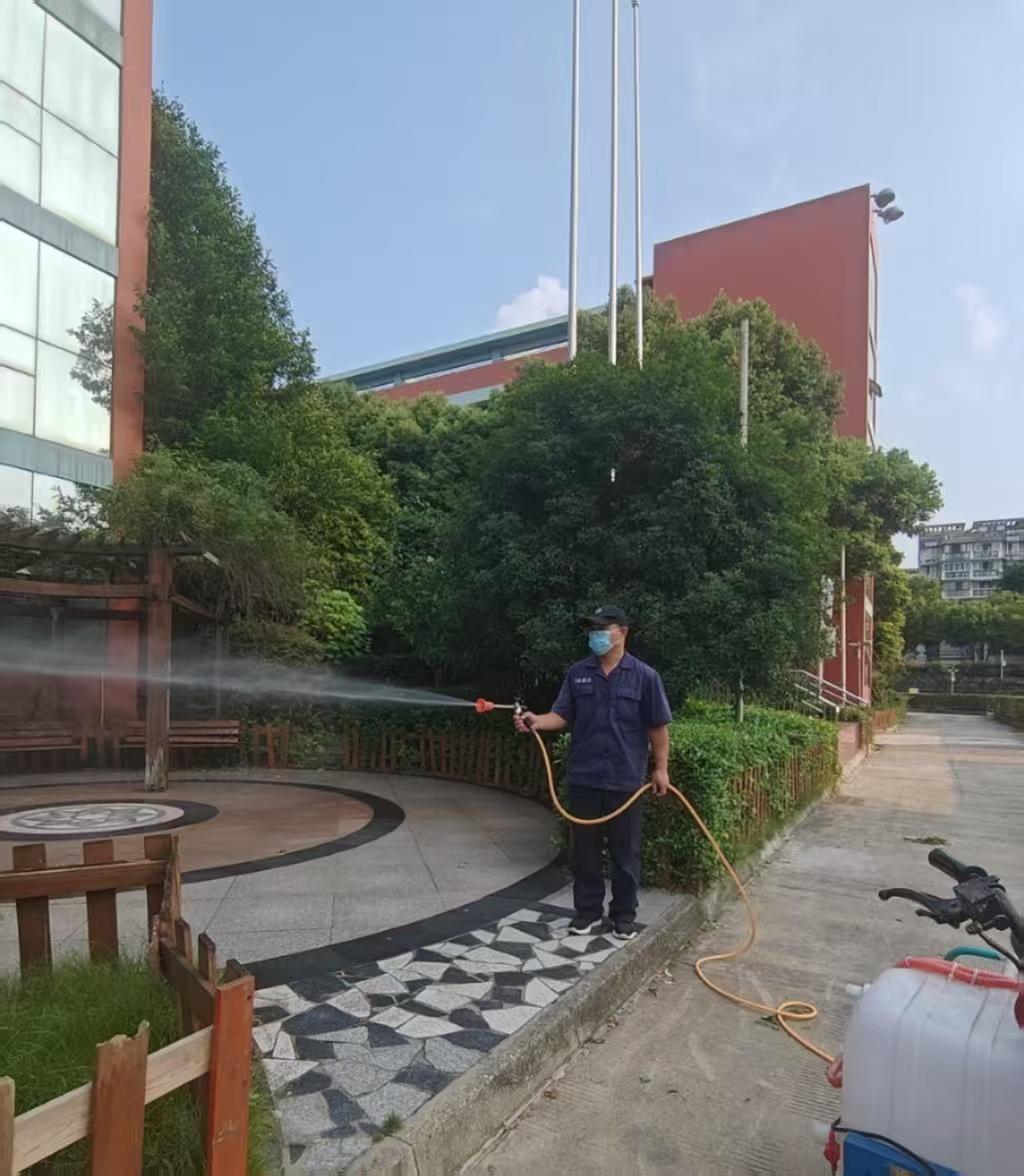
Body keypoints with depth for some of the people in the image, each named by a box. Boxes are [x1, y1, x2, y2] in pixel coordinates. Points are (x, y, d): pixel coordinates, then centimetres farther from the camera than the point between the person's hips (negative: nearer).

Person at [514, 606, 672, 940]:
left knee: (625, 851, 9)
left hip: (625, 779, -2)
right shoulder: (577, 674, 4)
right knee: (585, 849, 11)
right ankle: (588, 911, 25)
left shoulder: (644, 676, -3)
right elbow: (561, 716, 1)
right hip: (583, 777, 2)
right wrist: (537, 721, -18)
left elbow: (658, 727, 0)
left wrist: (661, 768, -2)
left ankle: (624, 916, 24)